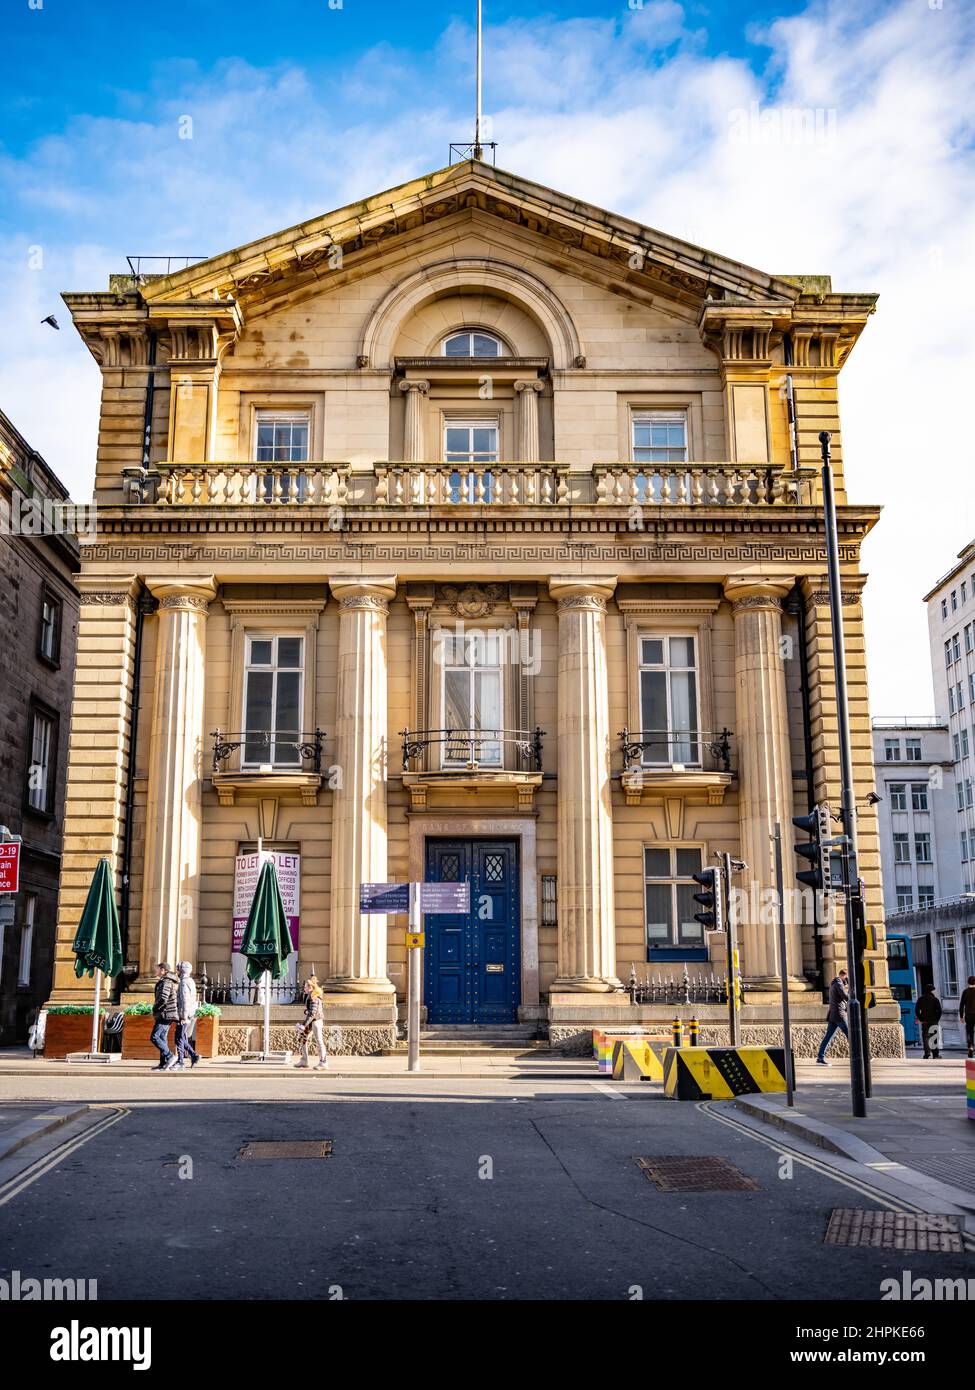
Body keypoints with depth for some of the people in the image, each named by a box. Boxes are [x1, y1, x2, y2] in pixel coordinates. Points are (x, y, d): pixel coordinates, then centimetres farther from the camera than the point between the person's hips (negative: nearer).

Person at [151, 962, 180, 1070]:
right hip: (166, 1015, 10)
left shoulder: (166, 982, -13)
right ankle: (164, 1064, 10)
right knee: (162, 1038, 10)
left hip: (165, 1014, -10)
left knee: (154, 1037, -12)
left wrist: (155, 1009, -10)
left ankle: (170, 1056, -16)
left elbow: (163, 999, -24)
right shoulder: (171, 982, 19)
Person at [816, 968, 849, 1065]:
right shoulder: (839, 984, -10)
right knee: (849, 1035, 0)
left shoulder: (833, 984, 21)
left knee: (828, 1036, 4)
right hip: (839, 1014, -9)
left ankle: (821, 1057, -2)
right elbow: (846, 997, -18)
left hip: (832, 1015, 9)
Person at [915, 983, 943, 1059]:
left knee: (925, 1037, 2)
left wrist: (920, 1019, 7)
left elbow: (916, 1010, 3)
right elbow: (939, 1010, -9)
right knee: (934, 1038, 8)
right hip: (934, 1021, -1)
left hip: (924, 1021, 1)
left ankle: (927, 1053, -12)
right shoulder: (935, 999, -4)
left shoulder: (920, 999, 4)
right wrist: (937, 1019, 1)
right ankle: (935, 1055, 10)